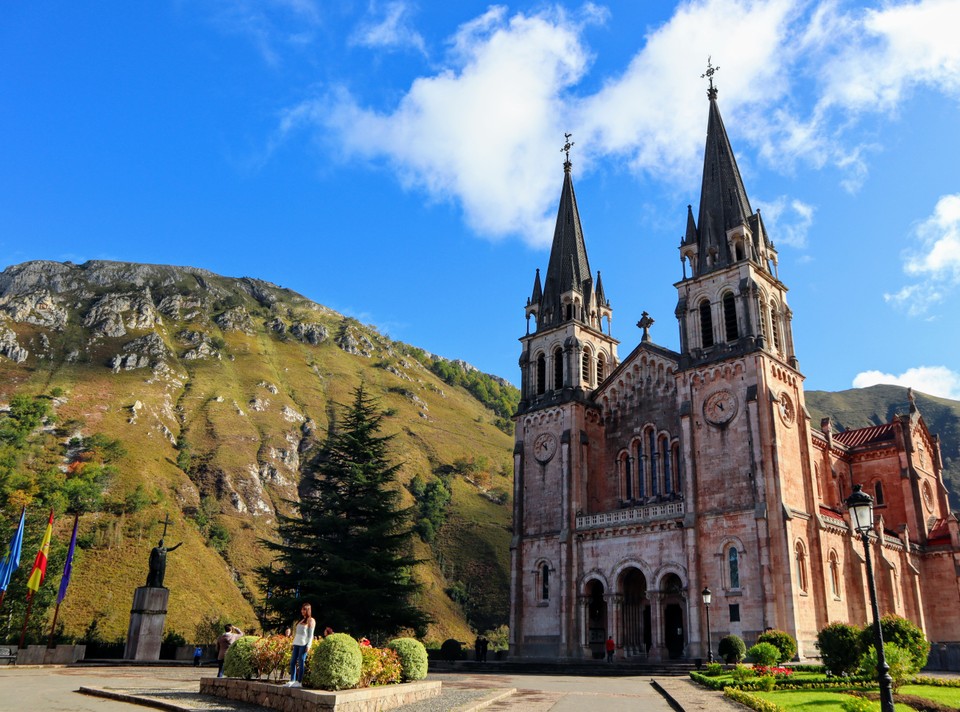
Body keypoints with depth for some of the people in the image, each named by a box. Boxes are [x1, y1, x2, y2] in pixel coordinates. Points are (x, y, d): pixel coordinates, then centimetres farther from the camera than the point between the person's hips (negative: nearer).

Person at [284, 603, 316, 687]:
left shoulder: (310, 620, 0)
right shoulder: (300, 620, 21)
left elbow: (311, 634, -6)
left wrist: (308, 645, -13)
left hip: (304, 644, -7)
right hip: (296, 643, 7)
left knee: (301, 662, -6)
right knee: (292, 662, 6)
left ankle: (299, 682, -3)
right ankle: (292, 680, 12)